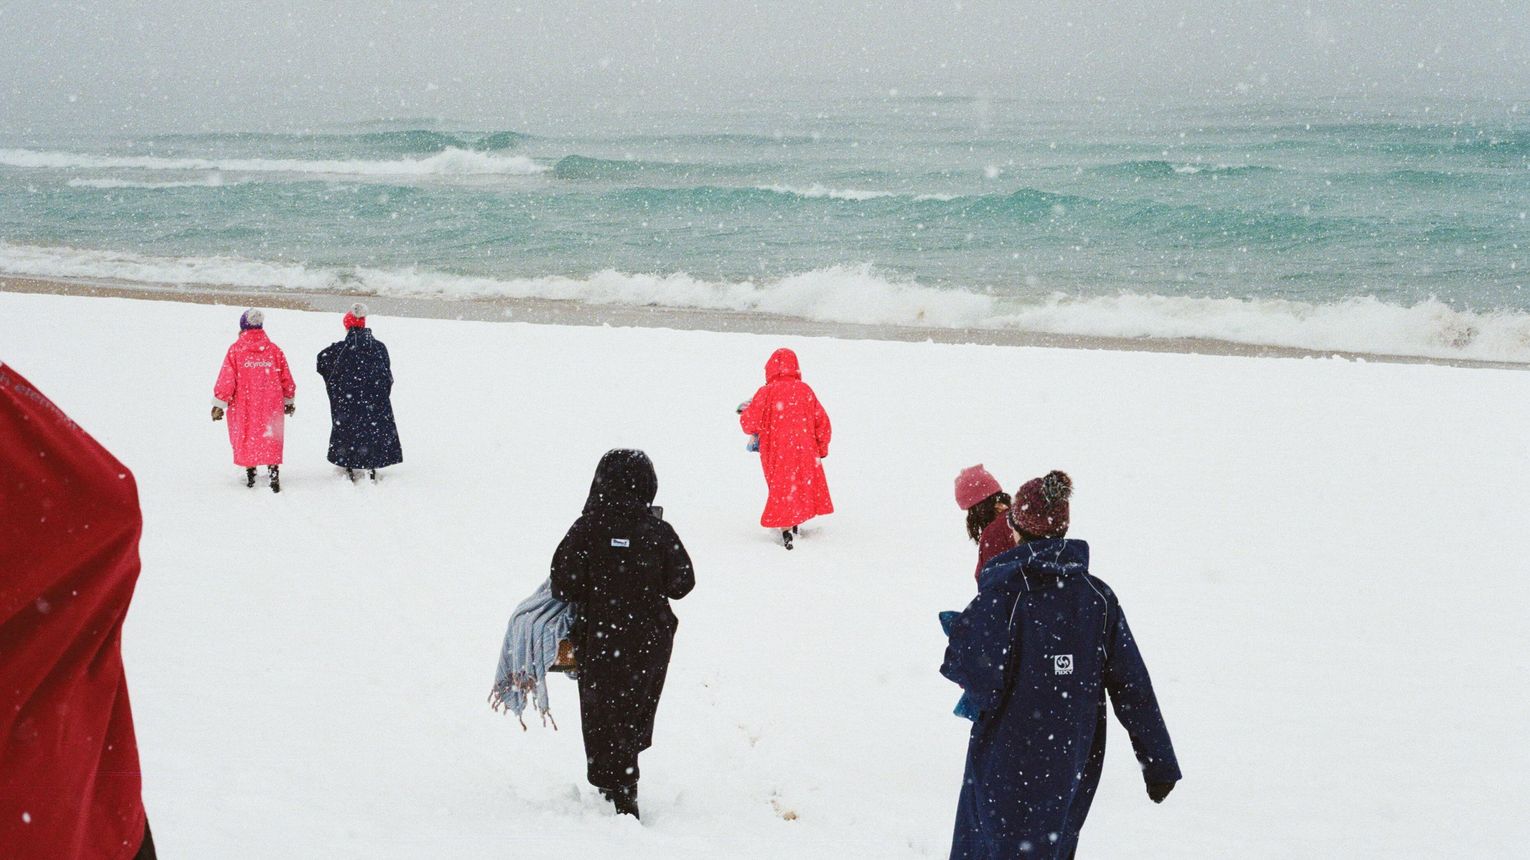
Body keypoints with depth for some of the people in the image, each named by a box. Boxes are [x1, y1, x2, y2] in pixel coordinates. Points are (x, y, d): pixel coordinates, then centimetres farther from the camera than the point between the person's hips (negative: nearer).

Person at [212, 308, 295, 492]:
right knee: (271, 438, 6)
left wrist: (219, 404, 2)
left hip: (244, 406, -1)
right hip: (271, 406, 1)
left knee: (246, 437, 14)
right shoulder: (274, 350, 0)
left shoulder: (235, 350, -7)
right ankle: (274, 472, -7)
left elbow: (226, 379, -6)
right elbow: (286, 379, 7)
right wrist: (288, 401, 21)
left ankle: (250, 474, 19)